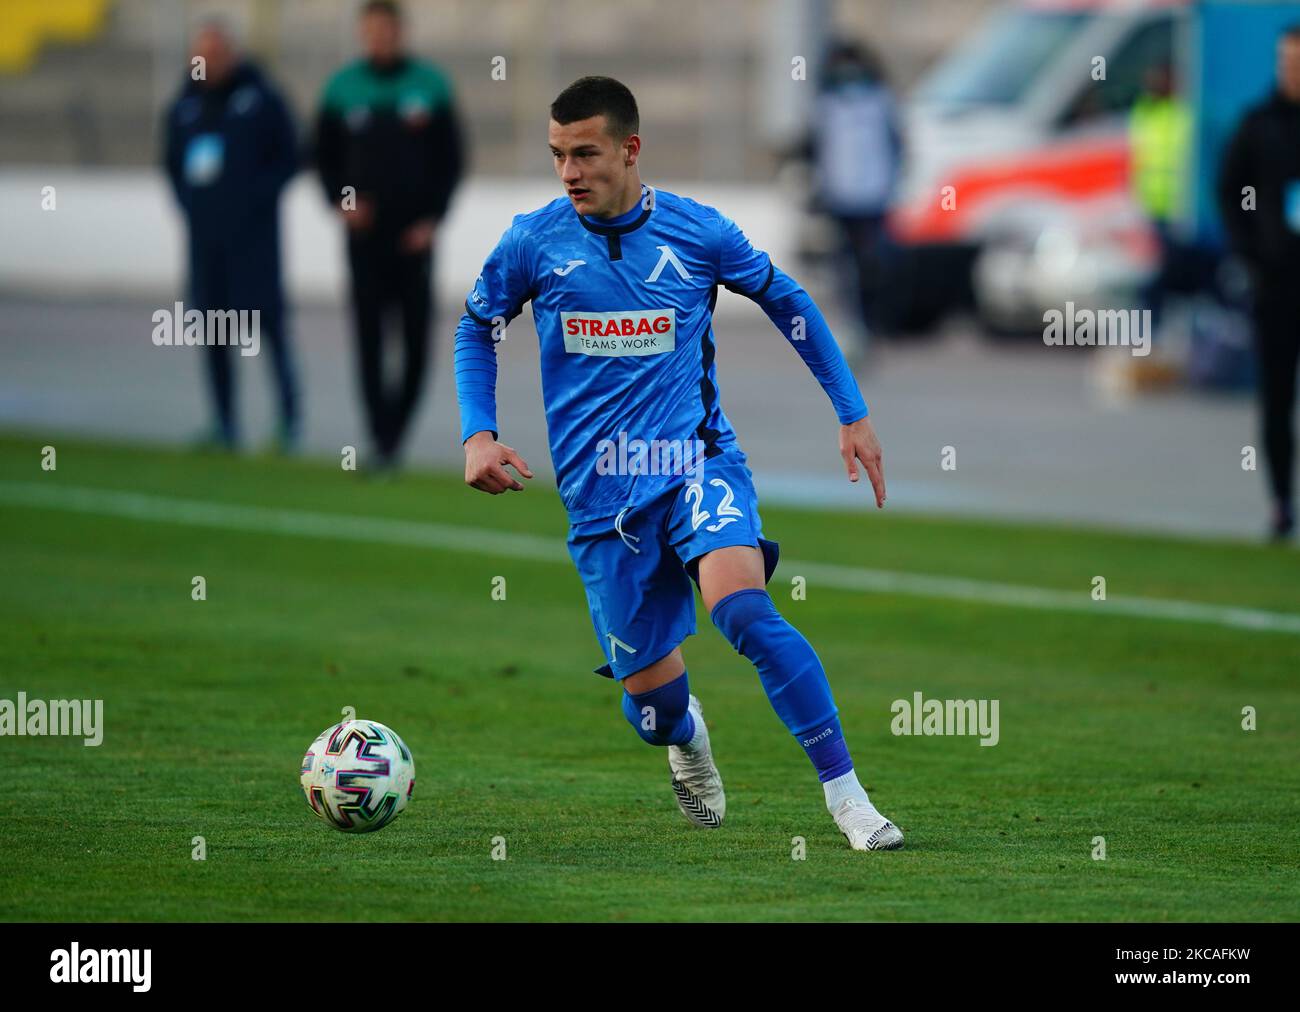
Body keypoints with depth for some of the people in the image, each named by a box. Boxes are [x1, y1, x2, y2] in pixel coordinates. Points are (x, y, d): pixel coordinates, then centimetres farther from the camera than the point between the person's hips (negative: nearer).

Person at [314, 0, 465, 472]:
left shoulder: (430, 85, 1)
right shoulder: (342, 88, 4)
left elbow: (451, 159, 4)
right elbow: (325, 158, 10)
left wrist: (432, 219, -5)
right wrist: (340, 202, -7)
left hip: (414, 235, 0)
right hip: (365, 233, 0)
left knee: (415, 335, 0)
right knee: (369, 334, -6)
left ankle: (398, 425, 16)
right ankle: (381, 440, -6)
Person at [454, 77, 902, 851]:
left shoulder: (697, 231, -3)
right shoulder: (535, 242, -2)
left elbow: (790, 304, 12)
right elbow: (478, 327, 15)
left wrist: (854, 415, 11)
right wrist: (478, 433, 1)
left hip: (697, 460, -1)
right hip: (601, 491, 1)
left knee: (743, 609, -32)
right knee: (653, 711, 2)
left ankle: (847, 796, -26)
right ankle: (688, 735, 42)